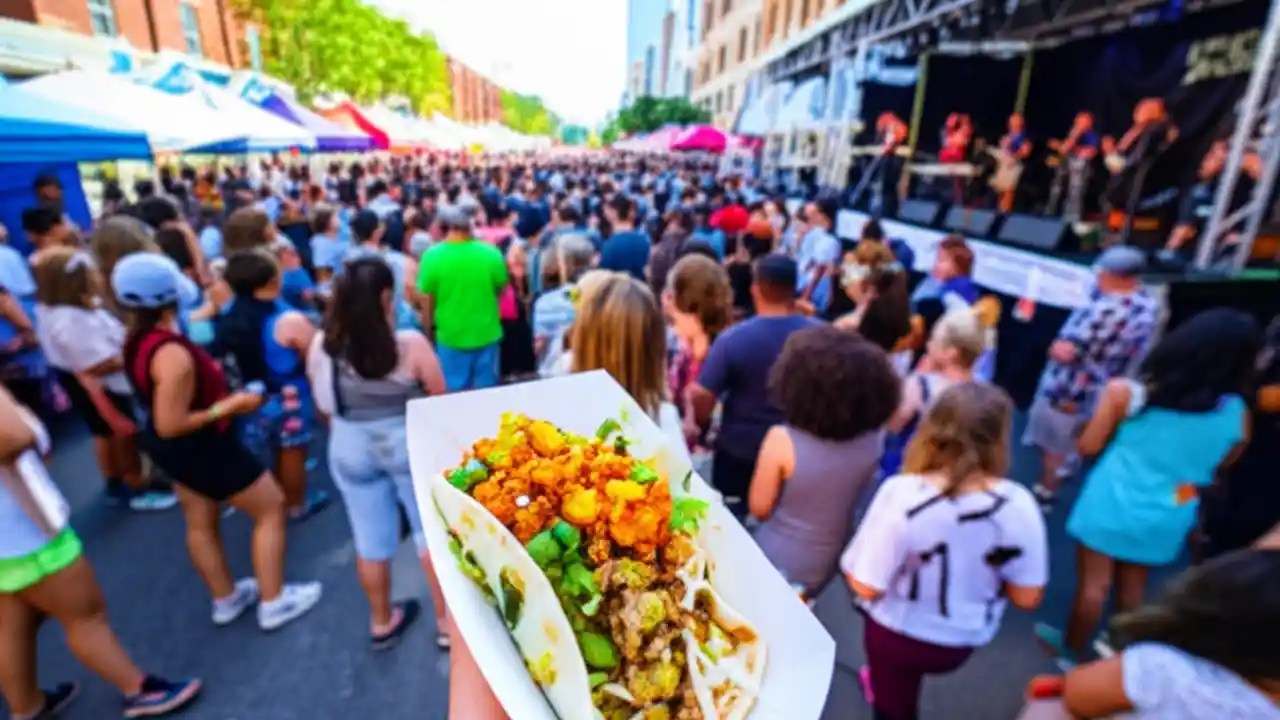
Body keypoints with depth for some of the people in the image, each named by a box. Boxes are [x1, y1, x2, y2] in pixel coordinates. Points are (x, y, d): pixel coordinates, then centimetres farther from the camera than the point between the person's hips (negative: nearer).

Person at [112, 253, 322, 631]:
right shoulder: (172, 355, -34)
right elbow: (171, 425, -31)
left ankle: (226, 599, 40)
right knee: (271, 508, 6)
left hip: (174, 448, 10)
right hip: (203, 447, -10)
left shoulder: (137, 339, -4)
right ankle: (274, 602, 16)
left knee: (200, 523, 21)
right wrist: (229, 405, -23)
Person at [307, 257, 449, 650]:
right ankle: (447, 620, 25)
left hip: (350, 449, 4)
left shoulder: (321, 346, -8)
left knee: (371, 539, 17)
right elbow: (440, 399, -10)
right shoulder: (410, 344, -21)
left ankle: (381, 622, 36)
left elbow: (325, 406, 5)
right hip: (411, 444, -3)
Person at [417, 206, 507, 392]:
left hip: (450, 337, -1)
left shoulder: (432, 256, -12)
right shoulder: (491, 253, -8)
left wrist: (428, 333, 8)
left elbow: (427, 302, -6)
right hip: (487, 334, 2)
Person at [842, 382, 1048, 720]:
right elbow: (1027, 597, -10)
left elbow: (866, 588, -25)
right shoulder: (1018, 505, -22)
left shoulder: (902, 493, -32)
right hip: (964, 641, 3)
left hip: (898, 634, -3)